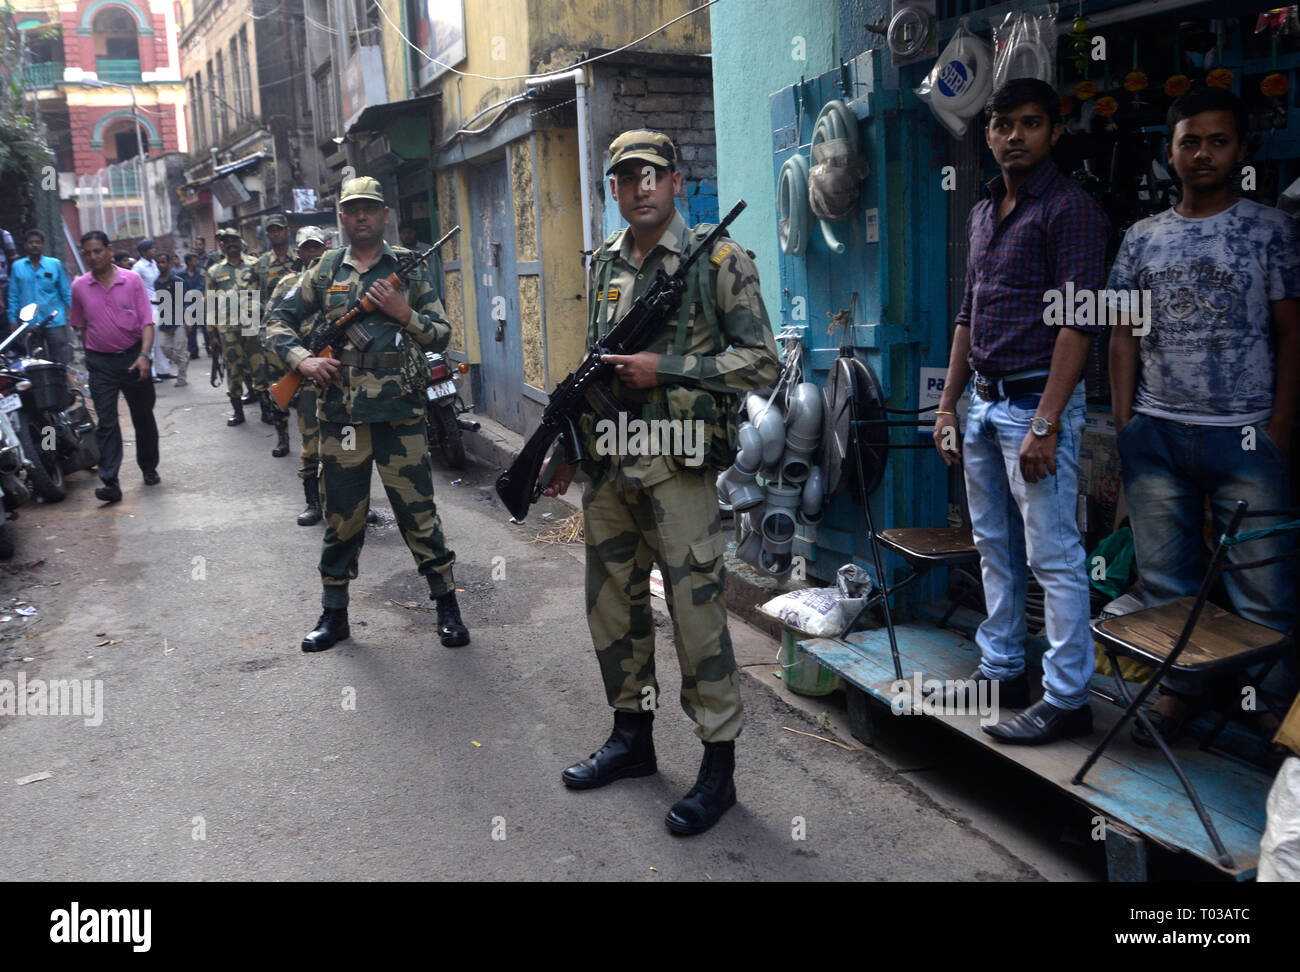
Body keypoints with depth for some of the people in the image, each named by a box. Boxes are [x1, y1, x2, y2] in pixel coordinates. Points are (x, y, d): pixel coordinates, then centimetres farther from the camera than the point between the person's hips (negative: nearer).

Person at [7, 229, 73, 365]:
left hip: (54, 321, -2)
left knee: (62, 361, -5)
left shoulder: (55, 264, 5)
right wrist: (13, 319, 4)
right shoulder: (17, 267, 8)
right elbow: (13, 296, 9)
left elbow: (66, 292, 6)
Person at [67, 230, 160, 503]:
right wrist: (92, 354, 12)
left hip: (133, 357, 0)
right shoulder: (79, 287, 2)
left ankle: (149, 469, 30)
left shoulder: (132, 280, -3)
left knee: (143, 417, 12)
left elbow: (147, 321, -6)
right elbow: (81, 326, 13)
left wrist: (144, 354, -18)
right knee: (106, 423, -6)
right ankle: (110, 482, -9)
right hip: (100, 362, 0)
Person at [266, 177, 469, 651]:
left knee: (418, 512, 2)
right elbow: (279, 321, 12)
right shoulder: (325, 272, 9)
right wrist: (303, 360, -5)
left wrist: (403, 312, -12)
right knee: (341, 518, 10)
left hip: (401, 415, -2)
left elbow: (442, 335, 4)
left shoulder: (409, 269, 5)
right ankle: (334, 614, 23)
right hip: (341, 416, 2)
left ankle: (447, 607, 15)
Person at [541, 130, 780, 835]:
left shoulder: (718, 260, -5)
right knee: (612, 604, 14)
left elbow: (761, 363, -10)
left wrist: (663, 369, -16)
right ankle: (631, 736, 31)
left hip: (678, 466, -6)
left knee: (696, 610, -3)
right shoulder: (605, 264, 14)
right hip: (607, 466, 7)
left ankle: (718, 766, 11)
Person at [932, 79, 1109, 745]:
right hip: (983, 402, 8)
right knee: (993, 546, 15)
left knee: (1054, 557, -4)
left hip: (1037, 400, -8)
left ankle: (1066, 698, 5)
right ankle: (1001, 670, 27)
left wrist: (1046, 424, -21)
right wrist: (948, 406, 15)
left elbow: (1077, 321, -16)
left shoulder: (1071, 209, -8)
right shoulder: (983, 214, 16)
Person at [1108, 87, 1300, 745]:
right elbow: (1123, 337, 11)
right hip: (1155, 435, 3)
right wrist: (1125, 430, 4)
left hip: (1245, 436, -2)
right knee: (1165, 577, 8)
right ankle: (1181, 682, 22)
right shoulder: (1143, 238, 11)